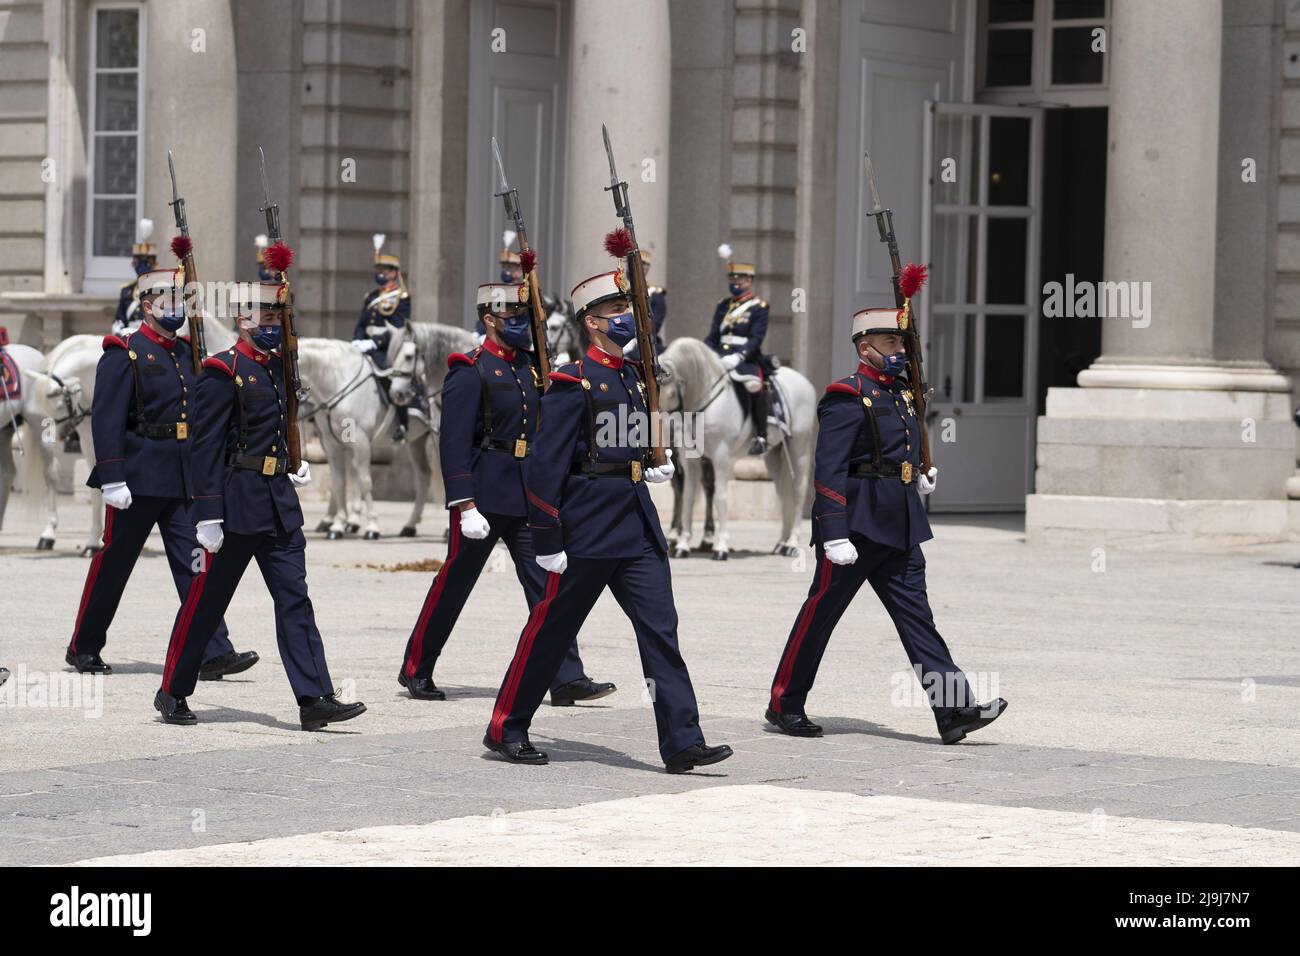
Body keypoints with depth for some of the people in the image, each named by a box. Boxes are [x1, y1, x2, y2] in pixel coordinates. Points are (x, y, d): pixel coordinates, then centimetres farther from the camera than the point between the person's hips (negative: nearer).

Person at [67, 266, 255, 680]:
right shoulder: (124, 353, -7)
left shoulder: (187, 353, 15)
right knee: (112, 564, 4)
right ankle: (84, 649, 18)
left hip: (184, 482, 6)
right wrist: (112, 479, -21)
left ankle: (213, 653, -10)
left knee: (195, 564, -4)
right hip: (138, 479, -6)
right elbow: (106, 418, -14)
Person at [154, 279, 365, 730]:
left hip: (279, 504, 7)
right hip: (238, 502, -7)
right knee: (206, 600, 3)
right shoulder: (224, 371, -10)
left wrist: (294, 465, 11)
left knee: (295, 598, 0)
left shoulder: (278, 368, 13)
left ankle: (315, 698, -4)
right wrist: (208, 515, -18)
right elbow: (207, 447, -14)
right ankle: (173, 693, 15)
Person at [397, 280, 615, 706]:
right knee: (453, 586, 3)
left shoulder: (529, 368, 13)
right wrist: (465, 506, -21)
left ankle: (567, 679, -6)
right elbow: (454, 442, -16)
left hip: (528, 496, 6)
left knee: (547, 582, -2)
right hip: (484, 495, -6)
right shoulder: (470, 372, -10)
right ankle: (416, 671, 18)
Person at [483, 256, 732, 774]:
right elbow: (546, 463, -13)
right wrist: (547, 539, -16)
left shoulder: (635, 378, 15)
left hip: (638, 526, 7)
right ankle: (507, 728, 18)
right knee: (552, 629, 3)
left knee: (660, 628, -3)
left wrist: (654, 466, 11)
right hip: (588, 526, -7)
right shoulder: (574, 381, -9)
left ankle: (682, 742, -6)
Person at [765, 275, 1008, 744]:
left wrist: (920, 473, 14)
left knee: (916, 614, 2)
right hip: (857, 525, -8)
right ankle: (784, 704, 14)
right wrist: (835, 534, -23)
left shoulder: (902, 392, 15)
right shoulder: (846, 398, -12)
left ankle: (954, 708, -4)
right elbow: (829, 469, -18)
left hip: (898, 529, 8)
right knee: (820, 612, 2)